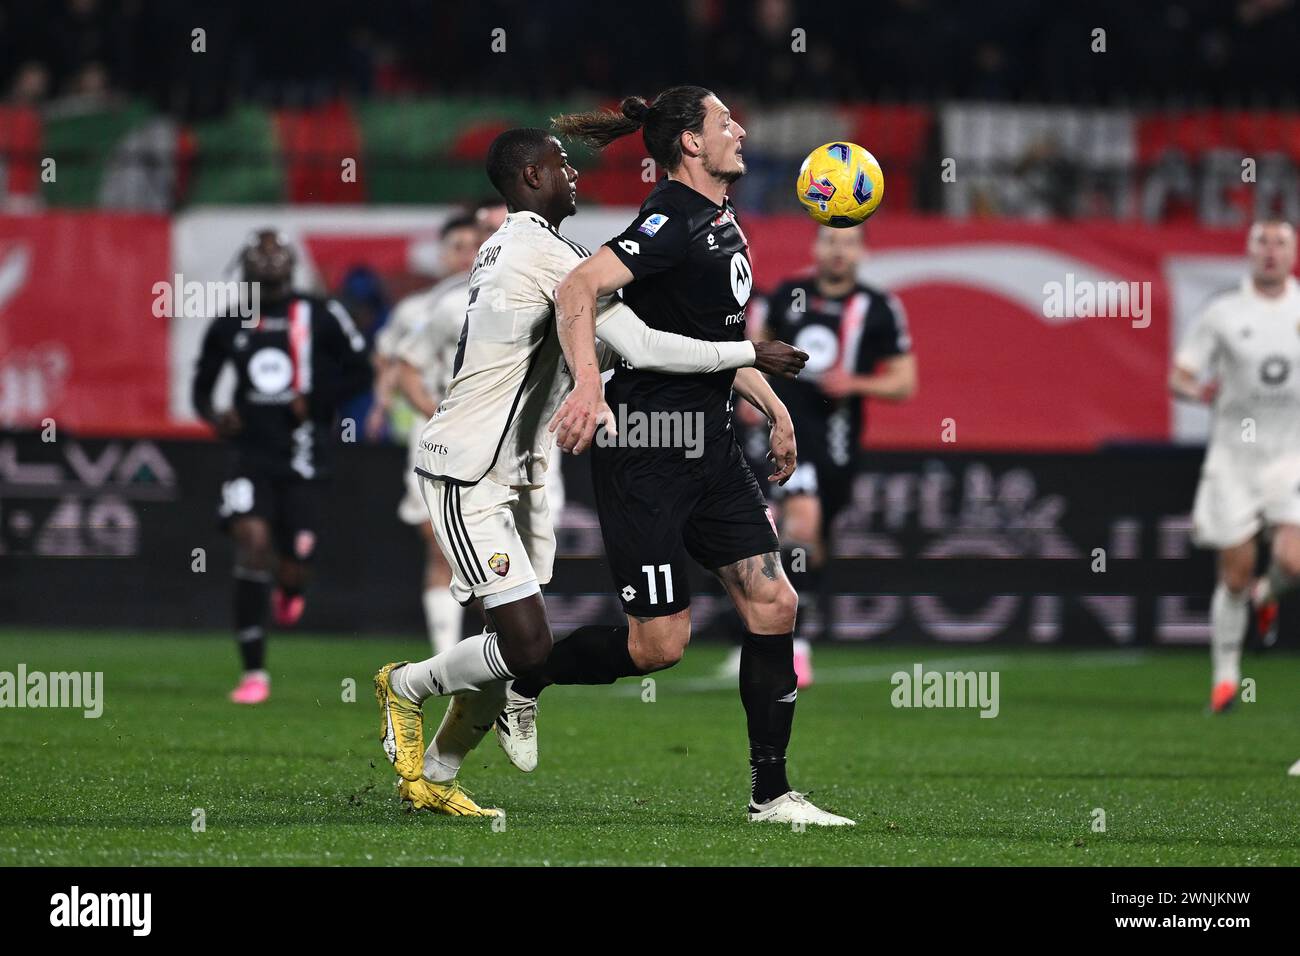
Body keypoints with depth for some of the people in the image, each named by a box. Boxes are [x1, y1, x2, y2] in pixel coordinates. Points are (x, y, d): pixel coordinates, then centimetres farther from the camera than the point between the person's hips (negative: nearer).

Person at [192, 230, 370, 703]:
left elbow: (360, 372, 4)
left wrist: (317, 401, -11)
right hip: (252, 451, 1)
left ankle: (288, 590, 40)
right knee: (252, 541, -17)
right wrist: (212, 414, -5)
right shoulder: (229, 323, 7)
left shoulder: (321, 317, -1)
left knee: (292, 568, -5)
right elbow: (202, 384, 17)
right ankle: (253, 673, -11)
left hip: (303, 457, -1)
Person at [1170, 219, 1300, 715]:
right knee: (1235, 575, -1)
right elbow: (1178, 376, -1)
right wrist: (1196, 389, -23)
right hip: (1234, 454, -1)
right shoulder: (1223, 312, -2)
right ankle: (1224, 676, 16)